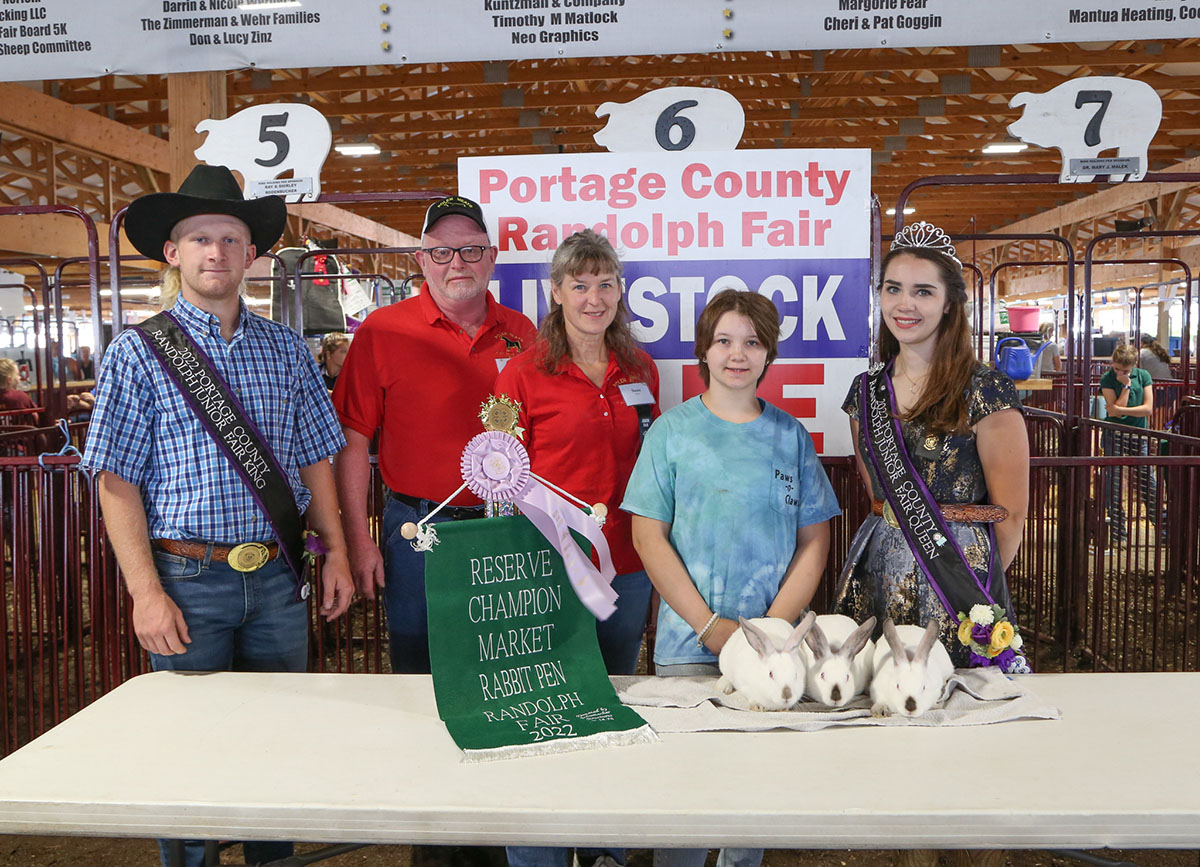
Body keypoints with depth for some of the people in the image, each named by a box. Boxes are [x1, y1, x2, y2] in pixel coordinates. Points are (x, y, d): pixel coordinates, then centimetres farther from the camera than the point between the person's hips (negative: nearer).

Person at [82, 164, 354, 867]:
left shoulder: (286, 349, 7)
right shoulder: (138, 353, -3)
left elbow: (313, 460, 11)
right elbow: (118, 484, -6)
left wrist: (336, 552, 4)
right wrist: (147, 593, -12)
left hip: (279, 579, 3)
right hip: (187, 582, -3)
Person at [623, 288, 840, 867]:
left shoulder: (791, 436, 8)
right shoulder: (671, 431, 1)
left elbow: (814, 542, 6)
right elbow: (648, 537, -3)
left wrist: (773, 625, -7)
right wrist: (710, 626, -10)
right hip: (689, 641, -2)